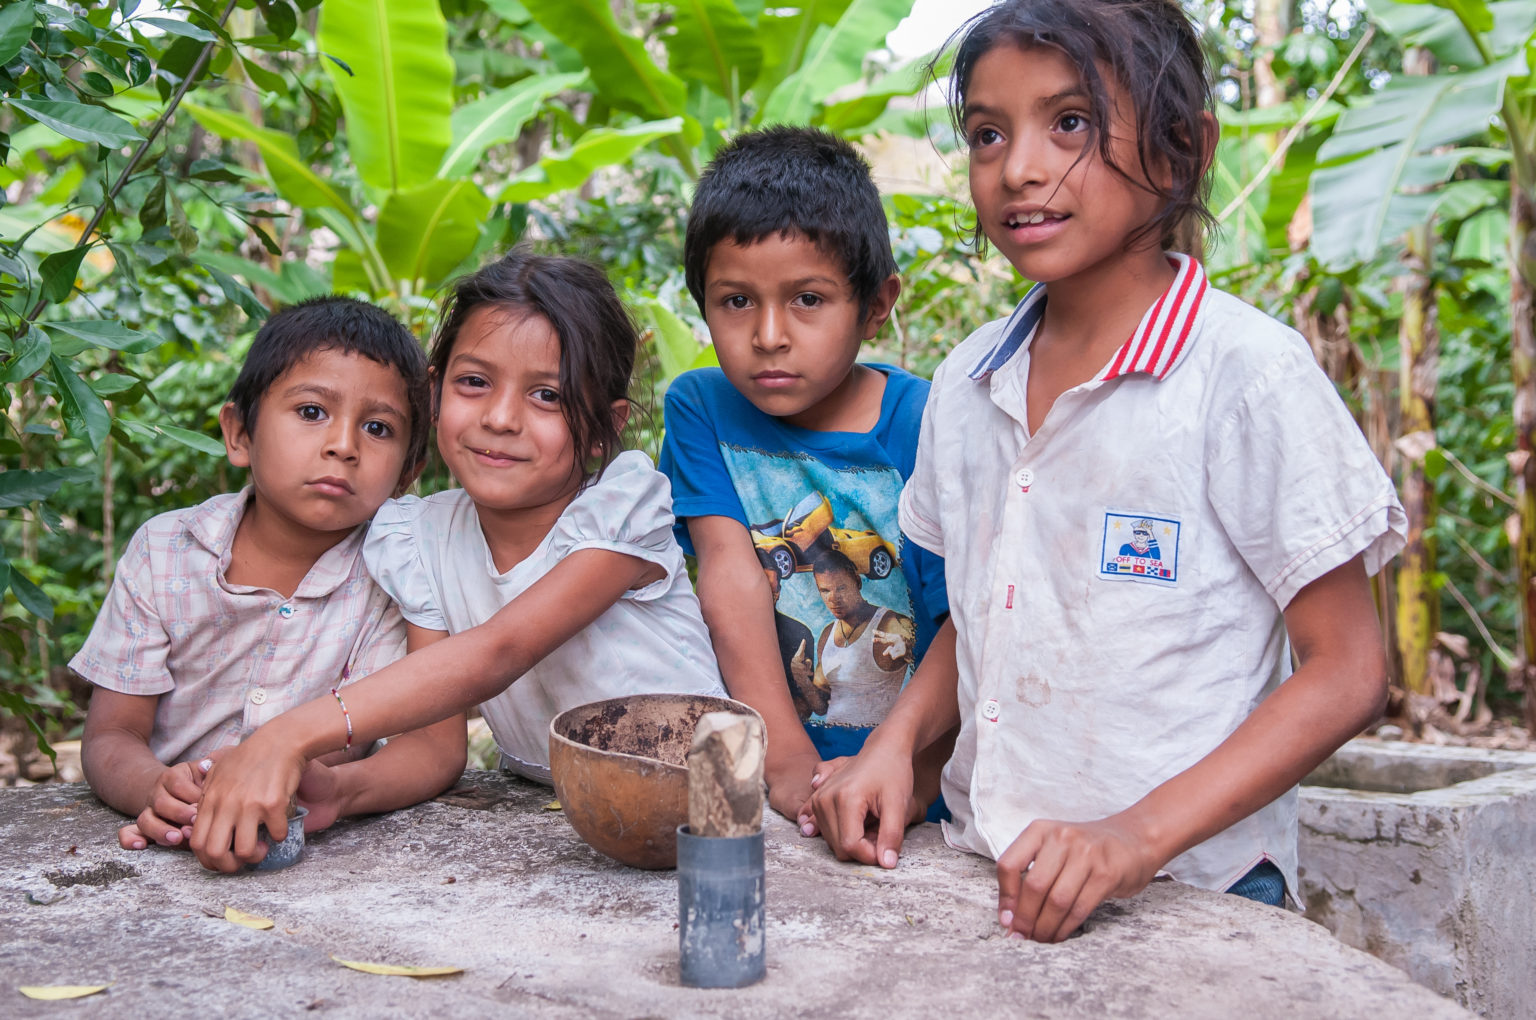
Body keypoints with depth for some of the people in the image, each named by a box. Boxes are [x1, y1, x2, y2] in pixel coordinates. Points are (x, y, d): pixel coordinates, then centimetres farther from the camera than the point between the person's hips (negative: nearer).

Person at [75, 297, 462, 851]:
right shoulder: (163, 552, -1)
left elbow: (437, 742, -12)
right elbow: (110, 737, -2)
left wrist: (338, 789, -33)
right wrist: (158, 791, -25)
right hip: (167, 849, 1)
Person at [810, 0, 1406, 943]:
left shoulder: (1248, 370, -10)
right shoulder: (966, 382, 8)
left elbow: (1349, 670, -9)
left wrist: (1142, 835, -18)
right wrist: (895, 742, 2)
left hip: (1186, 894, -4)